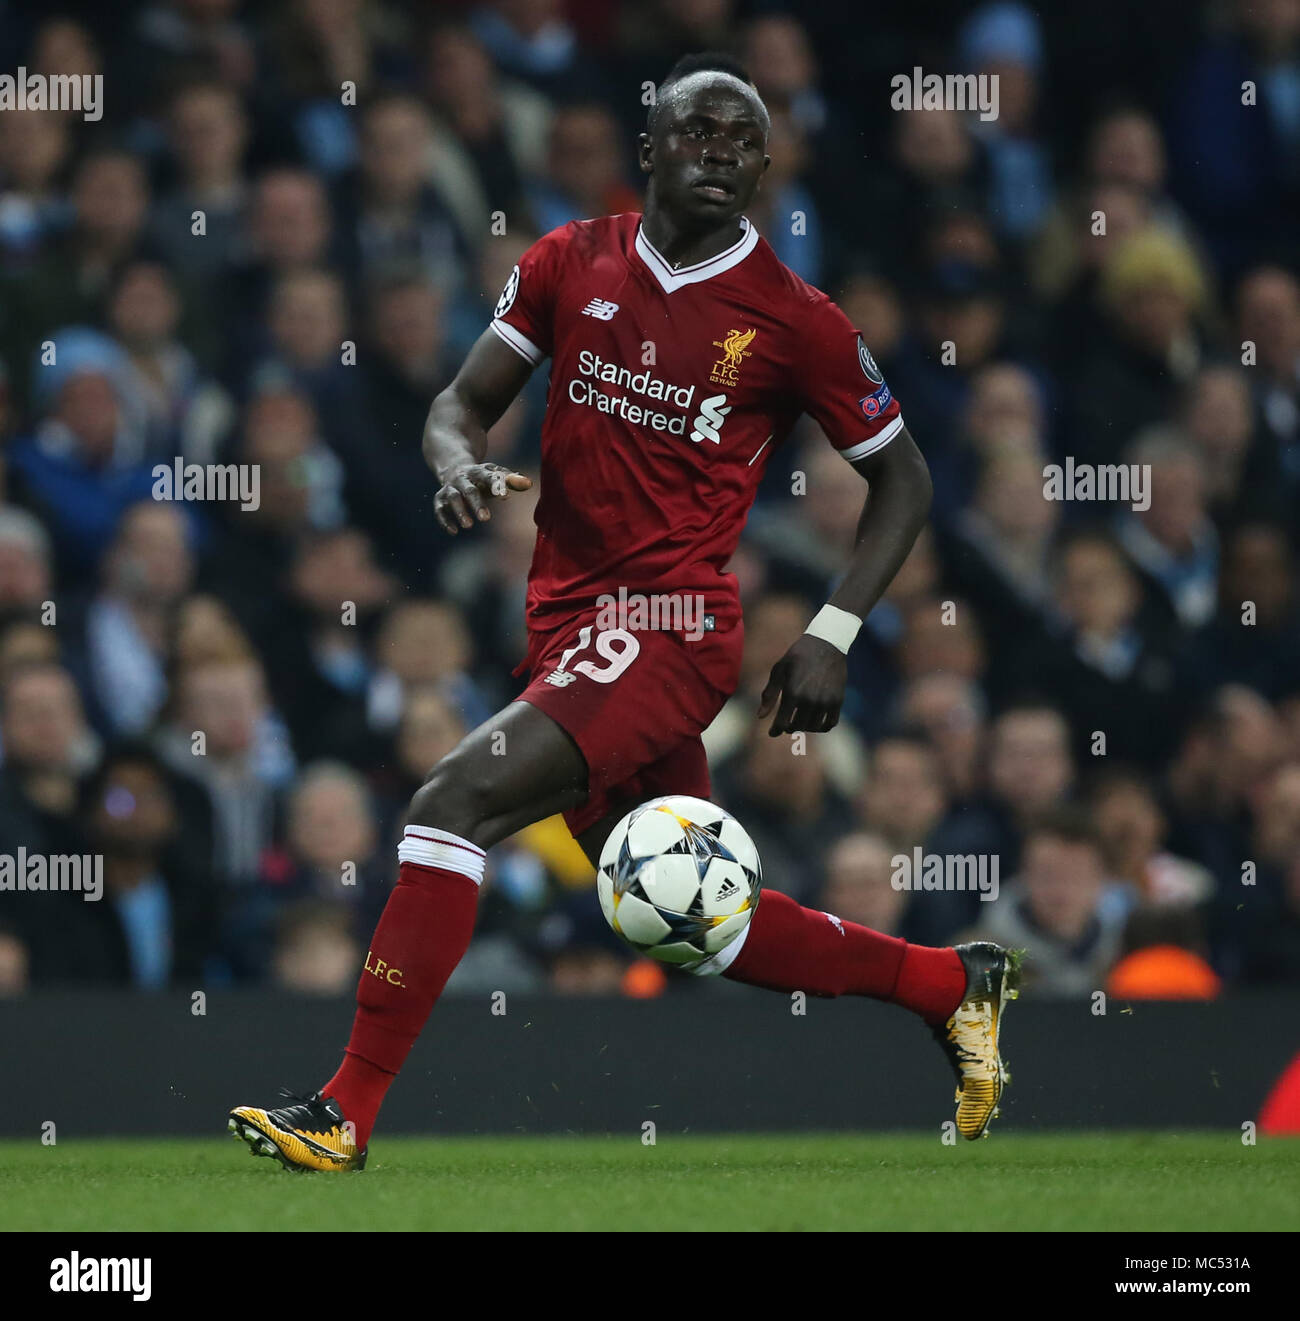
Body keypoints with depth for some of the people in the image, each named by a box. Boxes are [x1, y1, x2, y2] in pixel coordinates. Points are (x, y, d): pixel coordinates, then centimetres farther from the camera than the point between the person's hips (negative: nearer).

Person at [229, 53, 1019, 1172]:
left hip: (672, 628, -6)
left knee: (455, 801, -23)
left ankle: (347, 1112, -20)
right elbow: (462, 402, 12)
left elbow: (902, 478, 7)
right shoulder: (572, 264, 7)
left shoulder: (794, 321, -4)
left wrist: (834, 636, -4)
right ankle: (950, 984, 34)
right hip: (568, 620, 6)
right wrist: (462, 465, -13)